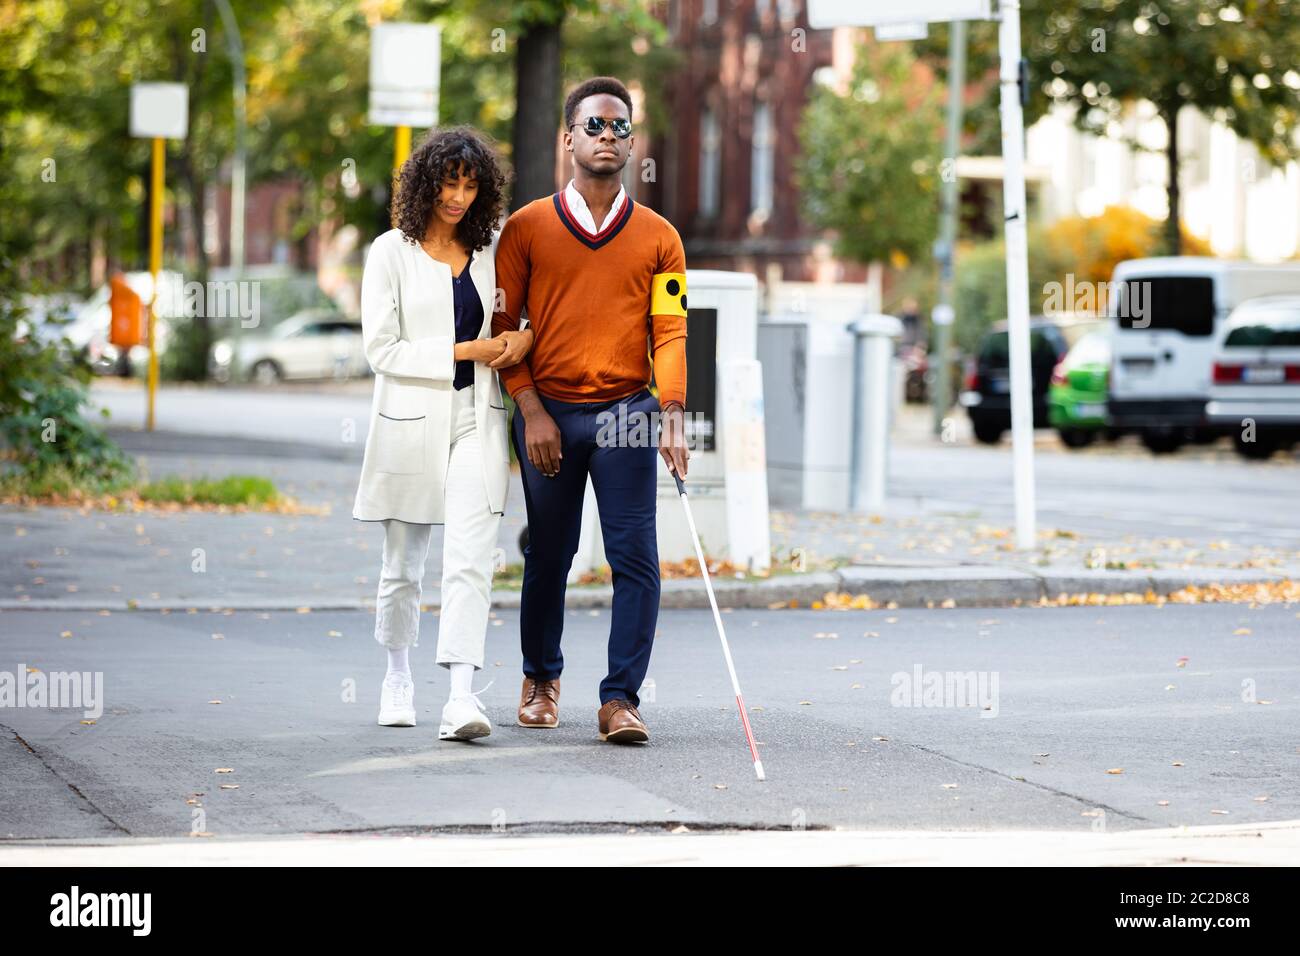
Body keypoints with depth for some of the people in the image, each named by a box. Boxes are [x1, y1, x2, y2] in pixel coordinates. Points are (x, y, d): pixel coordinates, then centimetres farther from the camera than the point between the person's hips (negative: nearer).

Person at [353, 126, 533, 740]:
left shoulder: (491, 251, 9)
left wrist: (525, 337, -1)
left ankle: (461, 698, -23)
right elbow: (381, 349, -7)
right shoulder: (391, 253, -1)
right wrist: (464, 351, -13)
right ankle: (397, 678, 33)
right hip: (411, 423, -1)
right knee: (403, 565, 11)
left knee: (470, 560, -14)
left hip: (475, 421, 1)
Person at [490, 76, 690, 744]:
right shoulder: (526, 228, 4)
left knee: (635, 558, -9)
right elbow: (502, 326, 4)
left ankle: (620, 699, -7)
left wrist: (673, 413, -12)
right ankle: (540, 678, 30)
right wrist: (532, 411, -5)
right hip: (548, 414, 0)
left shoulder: (657, 237, 6)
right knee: (548, 556, 10)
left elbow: (670, 331, 2)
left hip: (626, 414, 0)